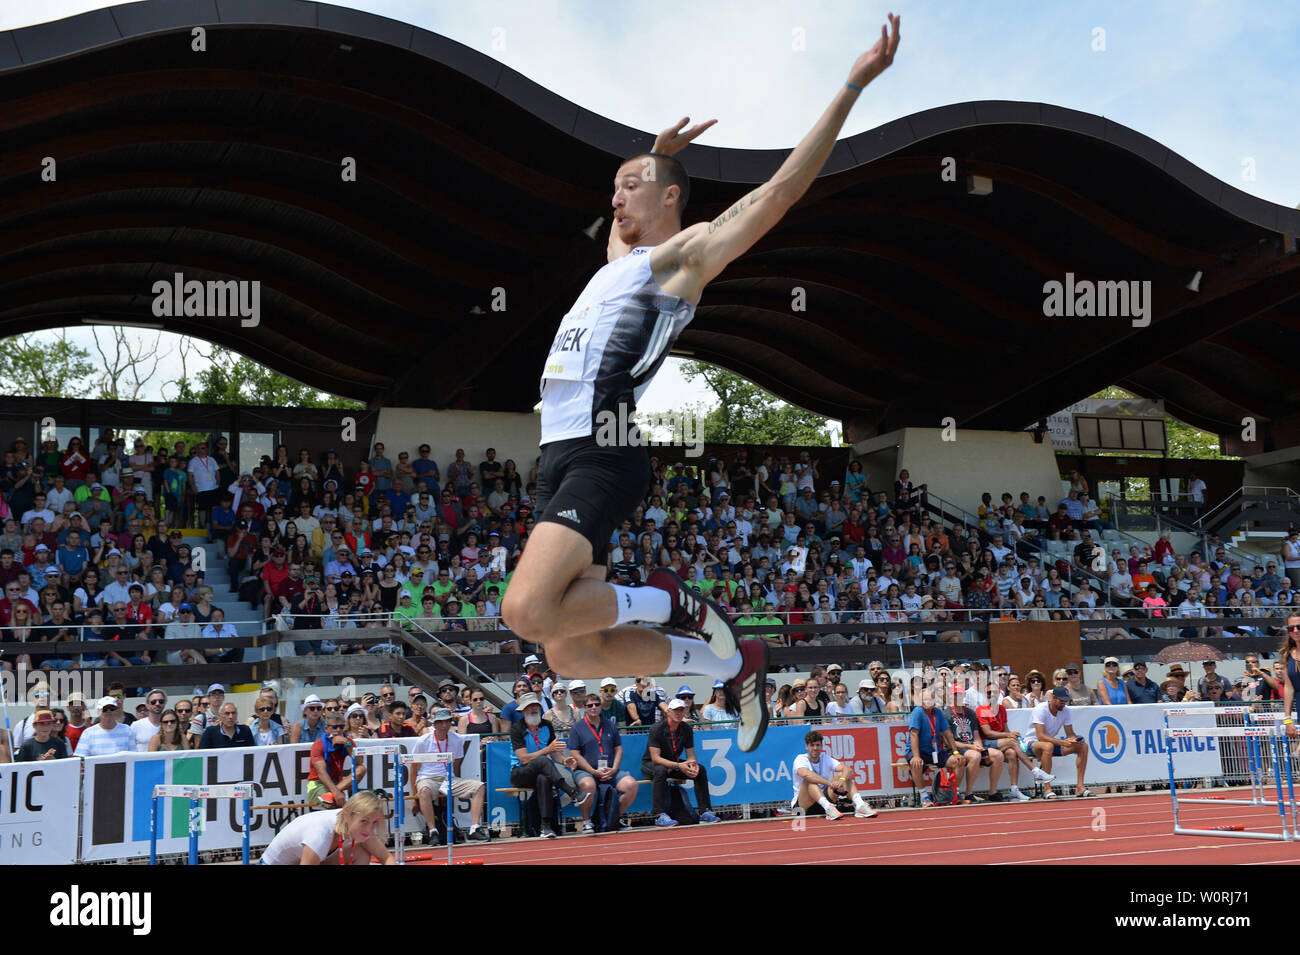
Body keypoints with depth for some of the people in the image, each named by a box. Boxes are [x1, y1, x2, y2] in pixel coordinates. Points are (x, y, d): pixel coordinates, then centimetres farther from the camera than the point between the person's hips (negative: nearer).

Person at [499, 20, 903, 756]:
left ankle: (672, 602, -5)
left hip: (603, 456, -9)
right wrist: (662, 152, 41)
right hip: (561, 455, 9)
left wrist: (852, 88, -6)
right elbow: (629, 210, 51)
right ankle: (733, 663, 18)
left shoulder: (686, 252, 4)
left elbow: (782, 188, -4)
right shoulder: (621, 256, 27)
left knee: (529, 609, -29)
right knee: (571, 654, 4)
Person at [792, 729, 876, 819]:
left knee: (842, 774, -12)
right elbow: (805, 774, -35)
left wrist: (842, 780, -37)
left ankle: (860, 805, -32)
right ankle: (828, 808, -53)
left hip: (823, 799, 4)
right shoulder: (800, 759, -9)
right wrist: (830, 783, -43)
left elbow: (848, 769, -13)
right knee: (810, 780, -33)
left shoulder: (826, 758, 4)